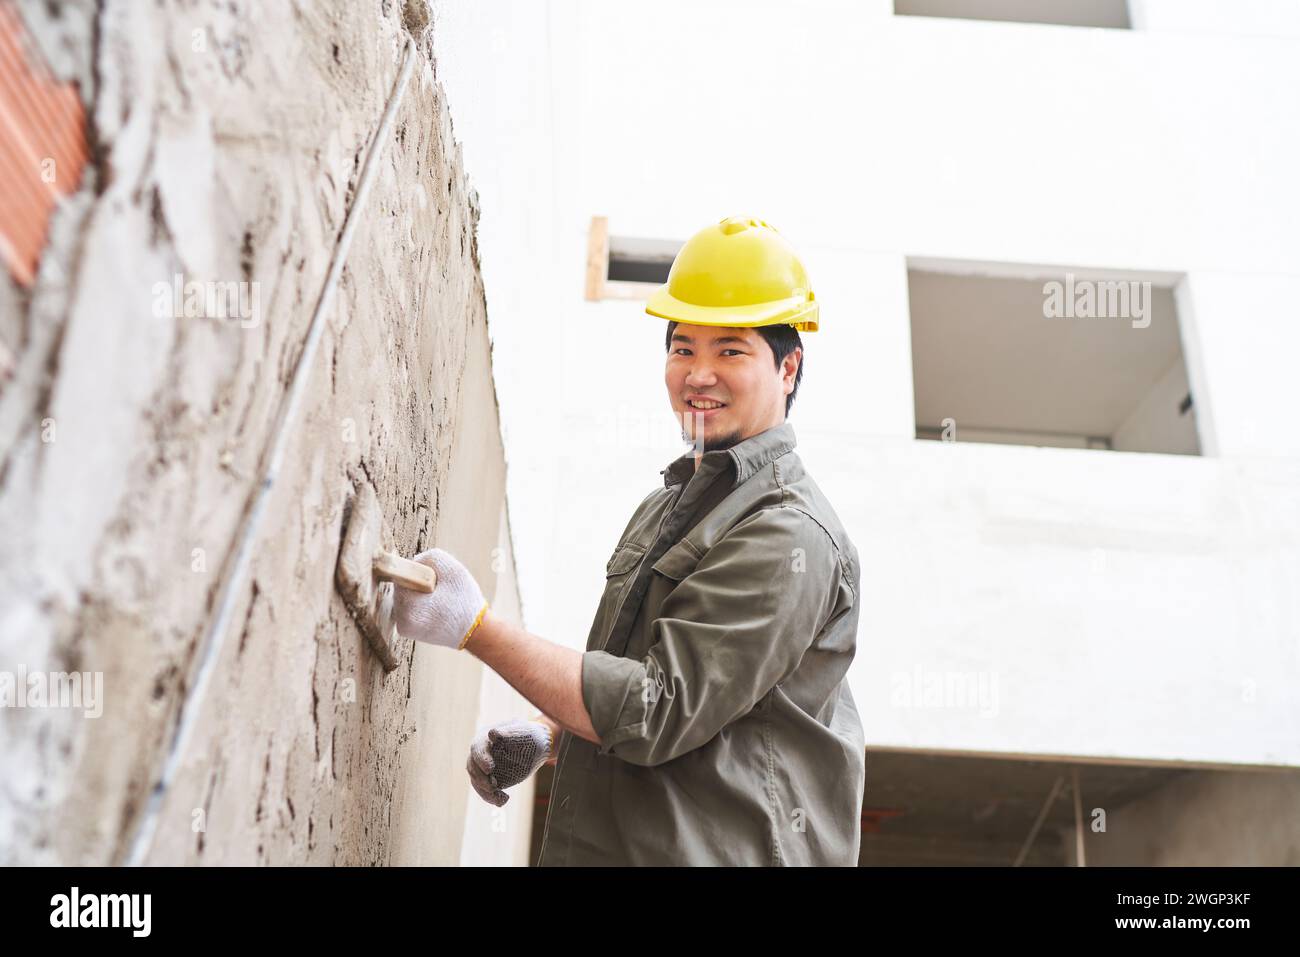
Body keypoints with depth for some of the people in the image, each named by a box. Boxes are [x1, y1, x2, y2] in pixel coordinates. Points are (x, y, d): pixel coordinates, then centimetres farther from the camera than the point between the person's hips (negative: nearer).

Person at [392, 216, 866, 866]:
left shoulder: (789, 537, -17)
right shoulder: (666, 503, 11)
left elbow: (658, 712, -21)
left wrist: (477, 627, -22)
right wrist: (547, 737, 3)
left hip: (716, 851, -7)